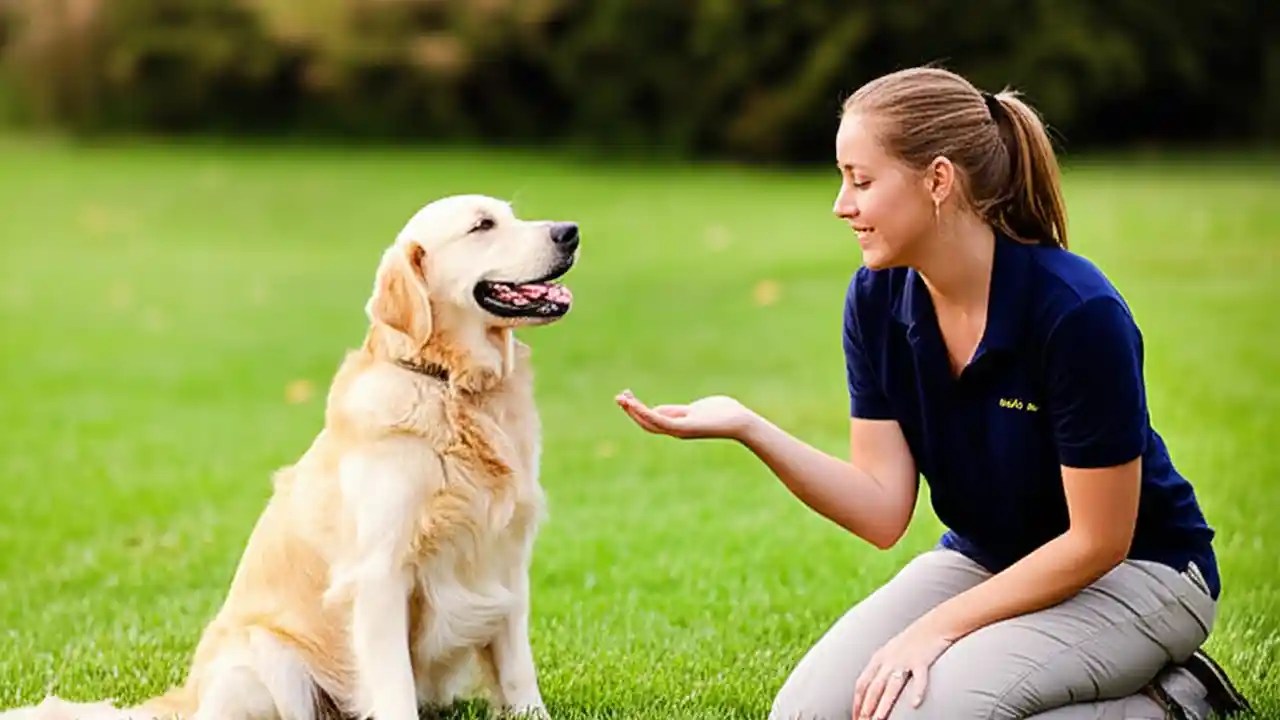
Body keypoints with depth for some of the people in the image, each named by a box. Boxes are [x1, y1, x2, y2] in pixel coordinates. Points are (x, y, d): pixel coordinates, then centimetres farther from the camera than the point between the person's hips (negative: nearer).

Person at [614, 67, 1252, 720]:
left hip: (1133, 572, -6)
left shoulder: (1078, 311, -27)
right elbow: (883, 512, -11)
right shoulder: (877, 298, -8)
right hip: (981, 561, 7)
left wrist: (938, 627, -20)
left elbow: (1096, 541, -20)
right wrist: (747, 427, -24)